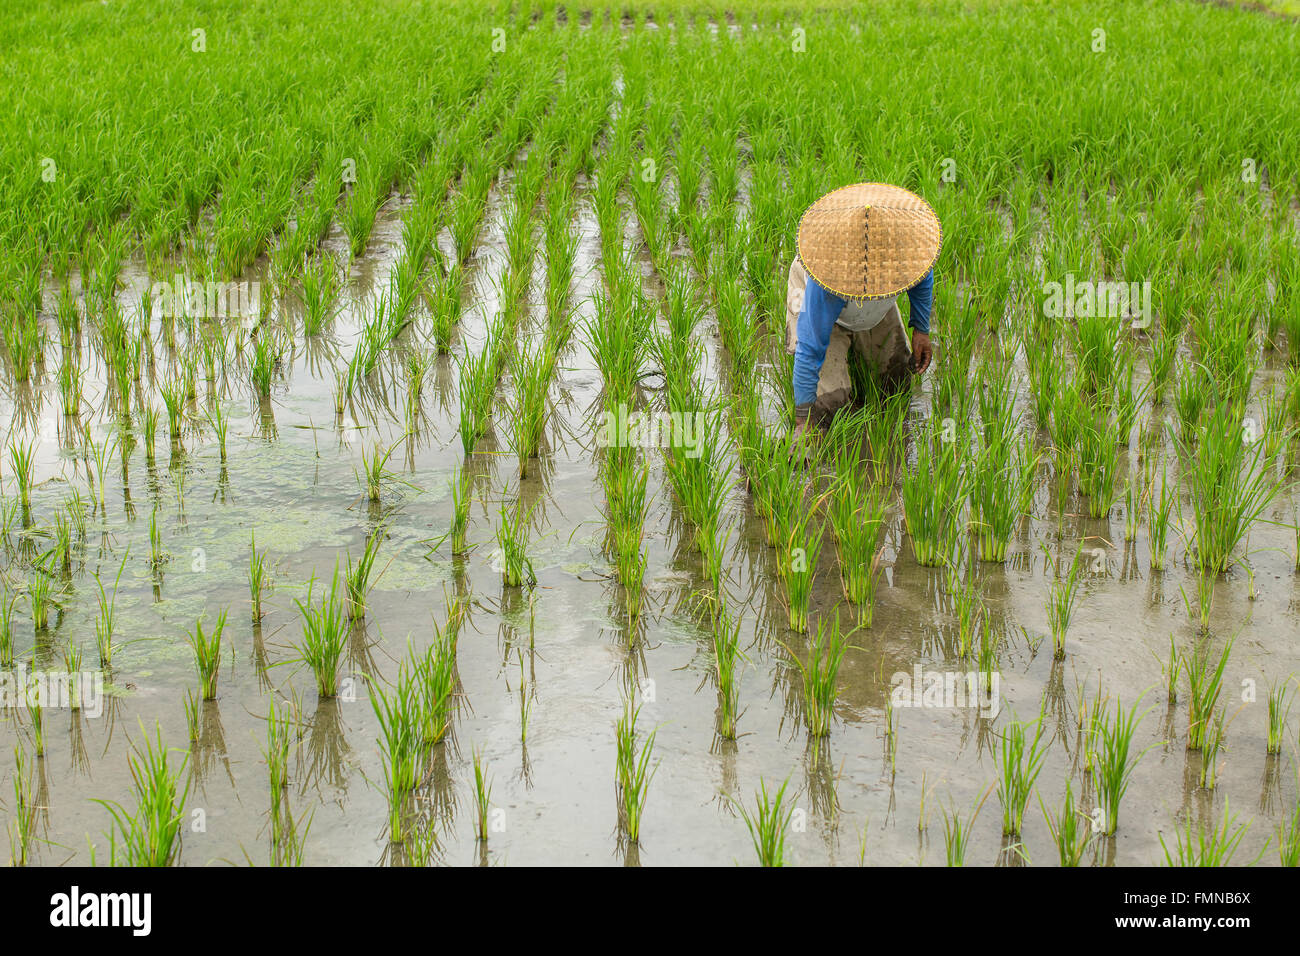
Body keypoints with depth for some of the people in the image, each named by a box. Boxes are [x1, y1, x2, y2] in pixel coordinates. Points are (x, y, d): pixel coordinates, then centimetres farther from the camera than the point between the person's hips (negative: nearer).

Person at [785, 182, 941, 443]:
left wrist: (921, 329, -7)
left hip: (877, 313, 4)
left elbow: (923, 278, -8)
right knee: (830, 401, -12)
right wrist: (803, 418, -39)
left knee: (898, 379, 12)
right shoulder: (823, 285, -47)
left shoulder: (906, 245, -35)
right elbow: (810, 351, -41)